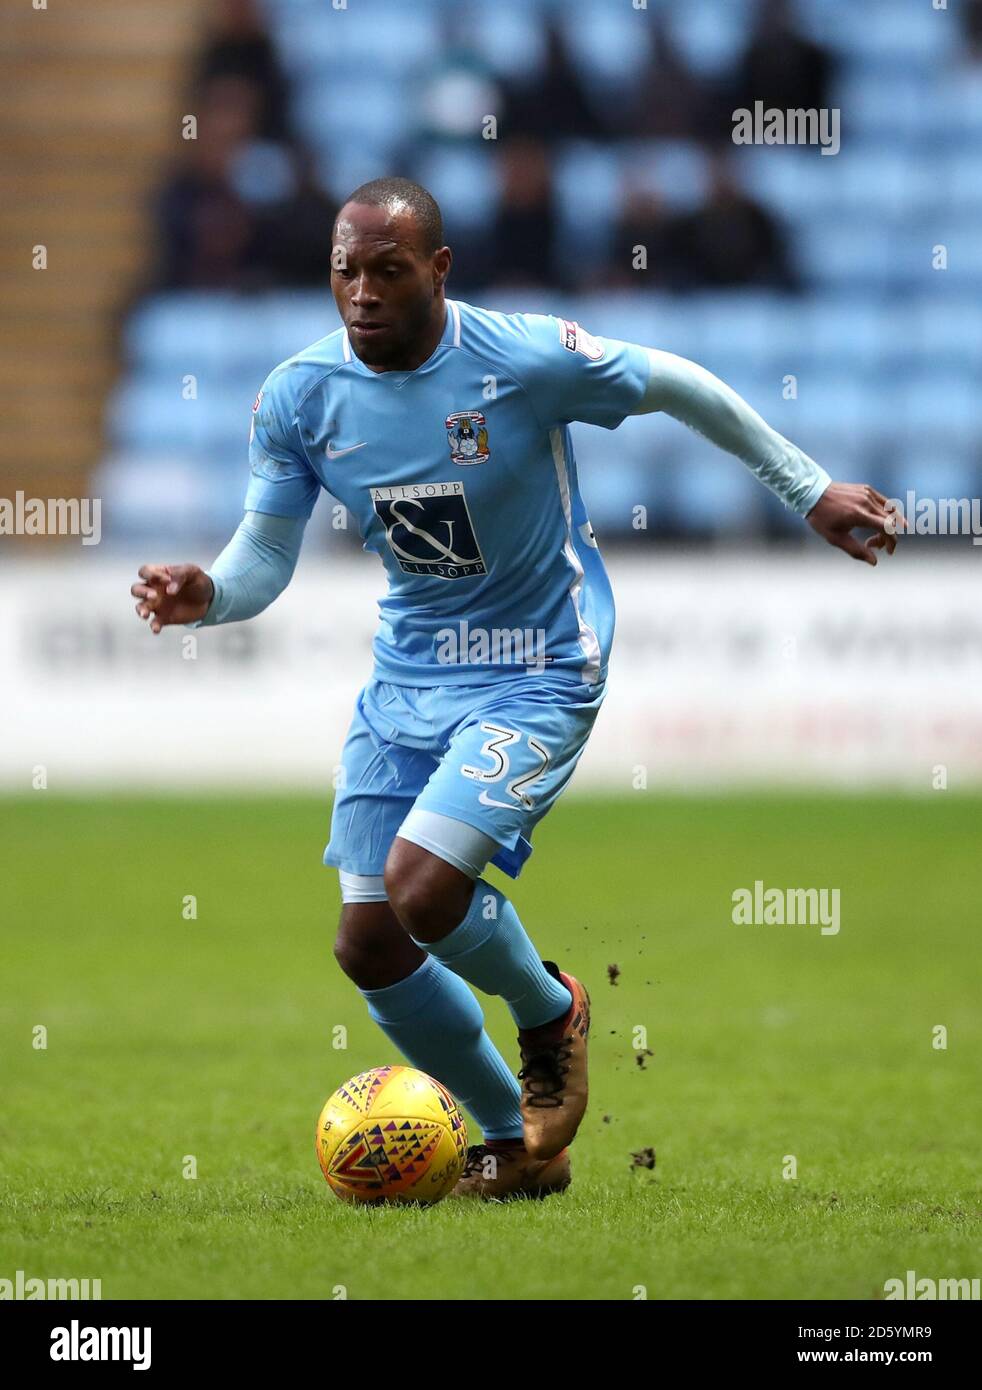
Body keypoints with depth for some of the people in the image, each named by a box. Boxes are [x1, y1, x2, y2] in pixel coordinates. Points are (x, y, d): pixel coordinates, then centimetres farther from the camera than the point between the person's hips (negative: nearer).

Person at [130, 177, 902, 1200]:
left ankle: (550, 1012, 11)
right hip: (405, 680, 6)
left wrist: (808, 491, 7)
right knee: (368, 944, 0)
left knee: (423, 887, -24)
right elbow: (263, 559, -1)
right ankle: (517, 1145, 22)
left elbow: (682, 388, -4)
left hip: (538, 676, -5)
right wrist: (203, 596, -25)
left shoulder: (529, 359, -19)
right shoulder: (299, 396, -8)